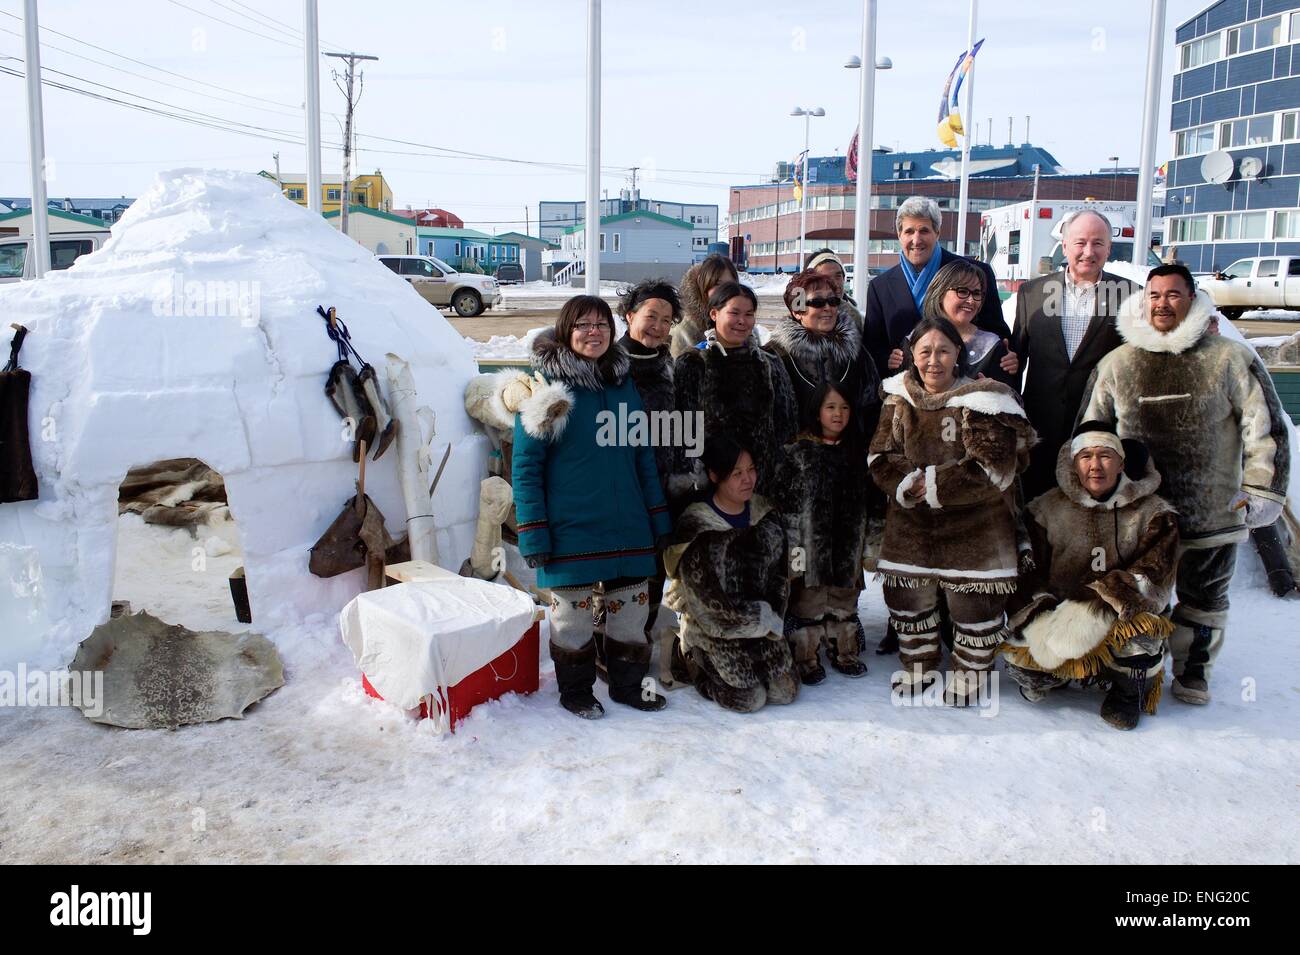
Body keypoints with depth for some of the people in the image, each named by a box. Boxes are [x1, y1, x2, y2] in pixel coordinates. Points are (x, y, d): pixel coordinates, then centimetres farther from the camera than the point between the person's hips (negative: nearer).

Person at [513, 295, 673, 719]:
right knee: (573, 612, 5)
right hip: (570, 528, -4)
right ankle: (575, 690, 25)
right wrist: (533, 534, -12)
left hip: (627, 525, 5)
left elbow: (643, 455, 15)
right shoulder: (547, 387, -6)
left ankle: (628, 683, 28)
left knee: (631, 609, 10)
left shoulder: (624, 384, 10)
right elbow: (525, 465, -7)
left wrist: (658, 517, 11)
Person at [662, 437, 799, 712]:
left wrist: (771, 619, -6)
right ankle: (697, 667, 15)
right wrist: (758, 622, -14)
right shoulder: (695, 526, -17)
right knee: (750, 698, -11)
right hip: (714, 629, -5)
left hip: (763, 625, 6)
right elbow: (706, 597, -17)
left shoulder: (765, 514, 1)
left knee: (786, 691, 0)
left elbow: (780, 574, 6)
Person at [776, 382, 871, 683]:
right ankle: (806, 659, 11)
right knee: (807, 601, 1)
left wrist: (864, 541, 14)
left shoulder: (856, 452, 10)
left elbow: (865, 500, 16)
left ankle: (844, 653, 28)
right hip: (810, 543, -4)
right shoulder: (799, 453, -6)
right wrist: (792, 545, -12)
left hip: (847, 543, 5)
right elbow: (787, 501, -8)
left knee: (845, 600, 14)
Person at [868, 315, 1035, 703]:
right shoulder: (899, 400, 4)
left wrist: (932, 486, -20)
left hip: (974, 526, -4)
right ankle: (917, 666, 36)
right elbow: (880, 458, 0)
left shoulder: (980, 402, -12)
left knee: (974, 603, 4)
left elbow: (993, 469, -19)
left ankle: (970, 674, 26)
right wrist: (907, 486, -19)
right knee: (907, 597, 14)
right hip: (911, 525, 5)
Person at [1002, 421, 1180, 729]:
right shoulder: (1047, 509, 3)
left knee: (1140, 630, -34)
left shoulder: (1152, 513, 0)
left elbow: (1153, 577, -12)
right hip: (1057, 614, 1)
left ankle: (1128, 694, 0)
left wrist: (1104, 604, -29)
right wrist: (1040, 620, -19)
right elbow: (1028, 574, 1)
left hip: (1121, 621, -1)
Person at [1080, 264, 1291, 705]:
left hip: (1213, 512, 0)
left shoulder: (1230, 358, -5)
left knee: (1204, 597, 16)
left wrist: (1260, 491, -3)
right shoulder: (1117, 363, 0)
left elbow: (1266, 426, -1)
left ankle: (1193, 669, 34)